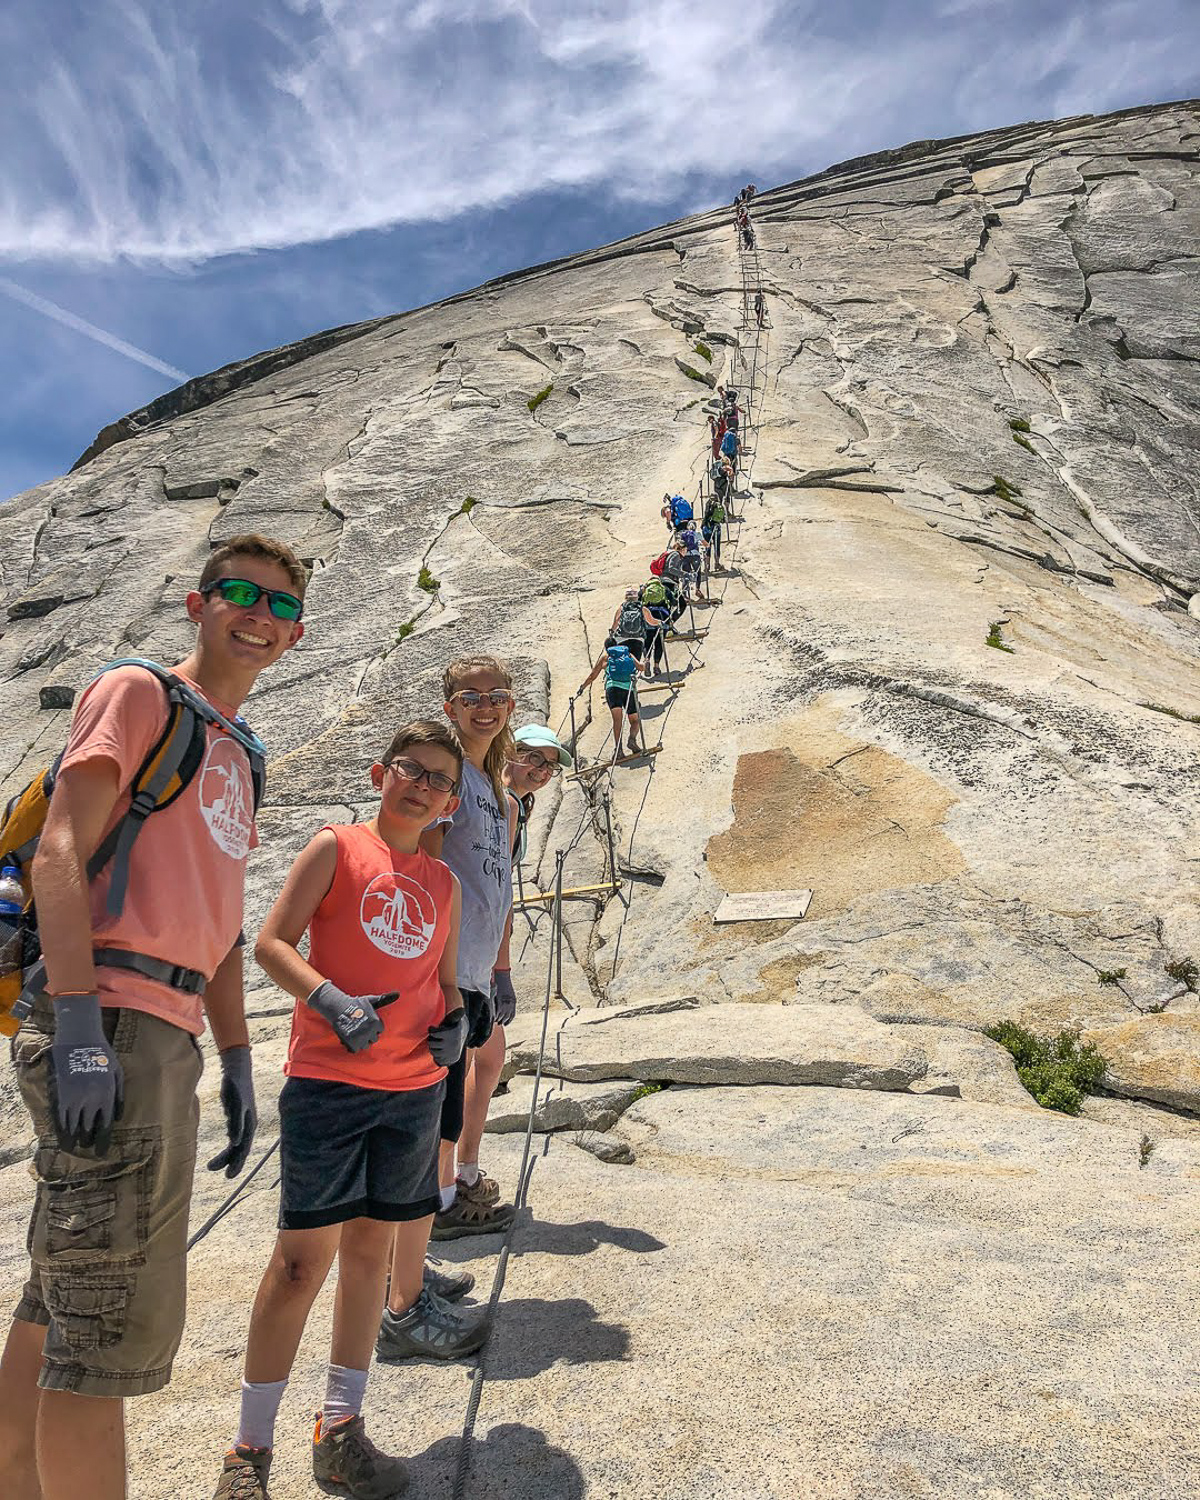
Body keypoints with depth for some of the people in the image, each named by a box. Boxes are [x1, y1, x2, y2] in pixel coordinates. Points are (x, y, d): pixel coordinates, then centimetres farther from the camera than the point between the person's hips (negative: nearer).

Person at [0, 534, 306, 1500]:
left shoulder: (239, 752, 21)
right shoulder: (138, 693, -1)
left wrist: (236, 1056, 18)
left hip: (171, 1032, 9)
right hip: (112, 1022, -9)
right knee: (115, 1323, -5)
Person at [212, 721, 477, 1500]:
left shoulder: (444, 883, 12)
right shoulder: (337, 846, -2)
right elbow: (272, 942, -7)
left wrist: (456, 1021, -1)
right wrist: (331, 1000, -21)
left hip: (414, 1087, 5)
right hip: (328, 1081, -5)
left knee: (370, 1245, 13)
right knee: (304, 1255, 0)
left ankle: (341, 1430, 27)